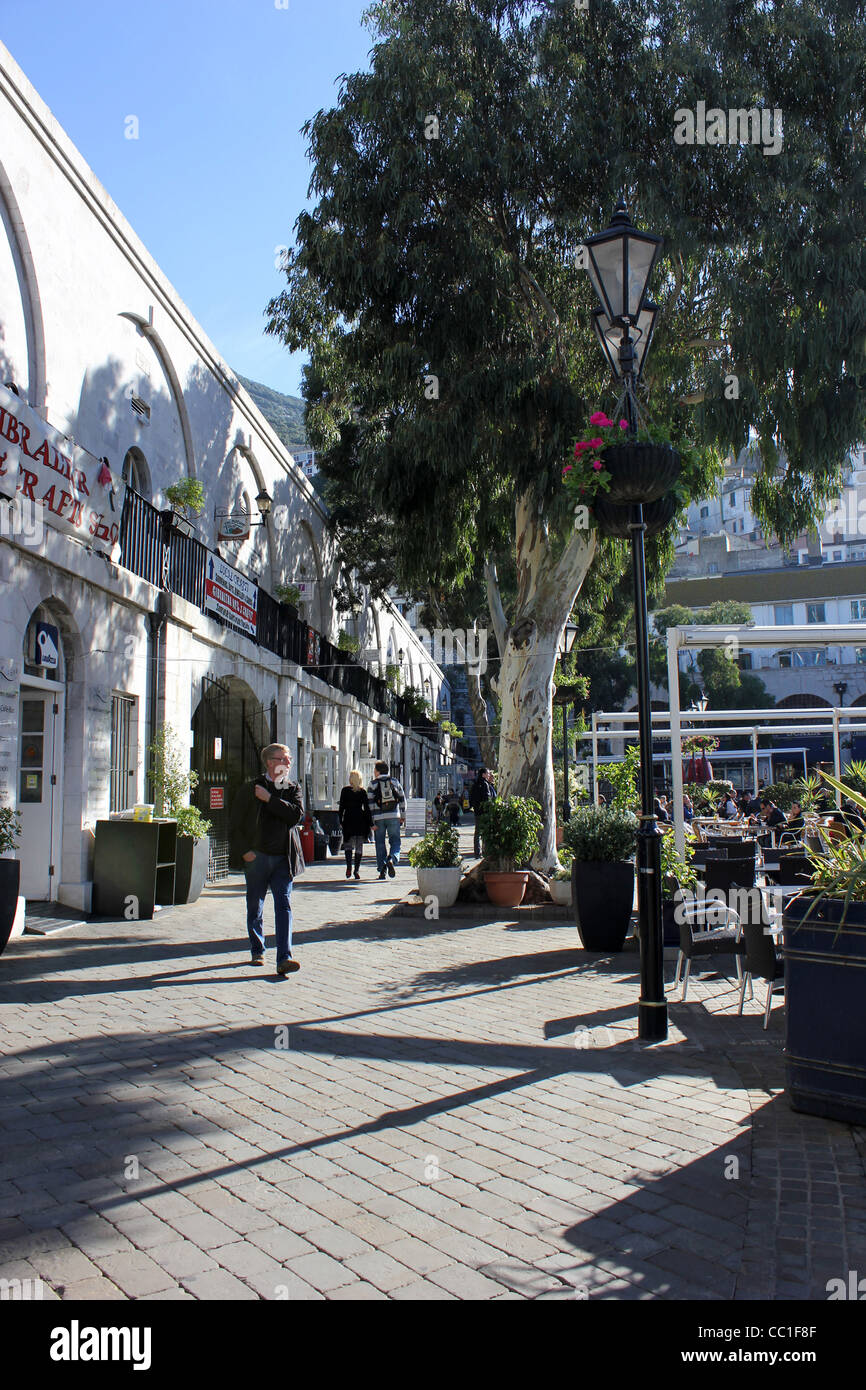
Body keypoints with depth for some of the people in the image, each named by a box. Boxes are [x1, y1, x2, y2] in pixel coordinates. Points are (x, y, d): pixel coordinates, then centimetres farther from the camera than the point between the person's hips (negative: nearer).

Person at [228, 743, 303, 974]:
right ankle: (257, 951, 28)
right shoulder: (251, 788, 2)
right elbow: (234, 823, 1)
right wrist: (244, 850, -9)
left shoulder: (293, 789, 8)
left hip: (283, 859, 1)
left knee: (283, 905, -9)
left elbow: (296, 814, -10)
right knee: (255, 907, 10)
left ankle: (283, 959, -12)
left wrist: (269, 799, -12)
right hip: (256, 857, 0)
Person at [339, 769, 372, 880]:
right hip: (360, 820, 0)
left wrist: (340, 821, 7)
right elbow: (367, 808, -2)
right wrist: (370, 823, 2)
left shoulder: (345, 790, -1)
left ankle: (349, 867, -7)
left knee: (348, 844, 11)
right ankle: (357, 870, 3)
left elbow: (341, 807, 0)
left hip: (348, 819, 0)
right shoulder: (363, 792, -1)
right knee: (359, 846, 6)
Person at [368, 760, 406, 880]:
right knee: (395, 841, 5)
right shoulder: (395, 781, 9)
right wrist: (403, 816, 15)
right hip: (394, 816, 1)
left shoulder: (373, 784, 2)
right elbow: (402, 799, 8)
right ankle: (392, 860, -24)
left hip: (378, 817, -1)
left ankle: (382, 870, 6)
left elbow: (370, 804, -4)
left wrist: (371, 822, -5)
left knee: (380, 844, 8)